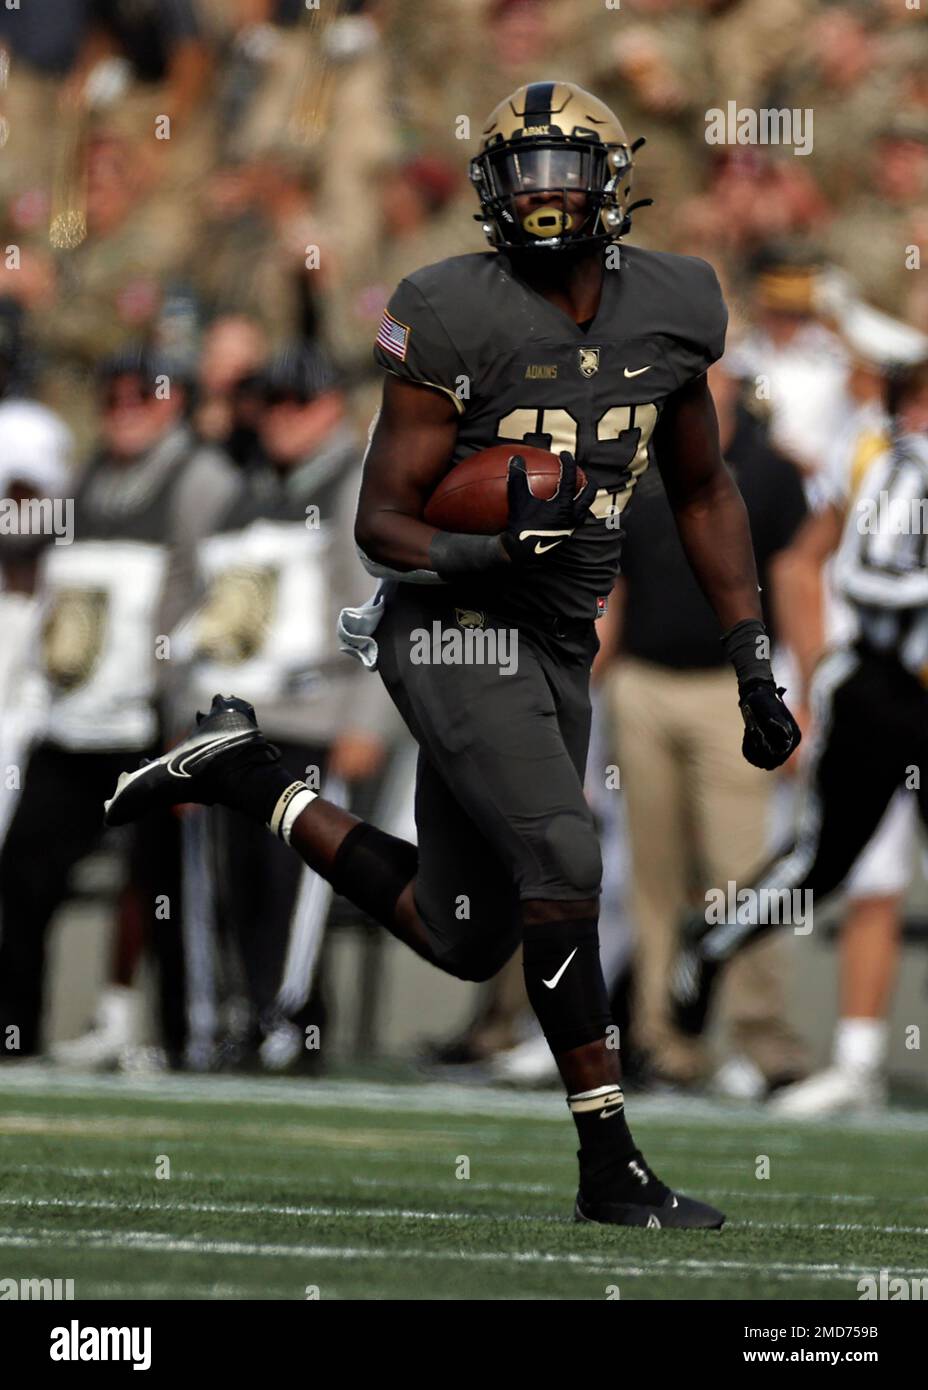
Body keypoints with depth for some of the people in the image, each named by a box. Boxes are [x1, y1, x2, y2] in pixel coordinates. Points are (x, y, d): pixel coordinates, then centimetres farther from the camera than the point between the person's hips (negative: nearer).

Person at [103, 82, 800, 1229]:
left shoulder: (667, 314, 3)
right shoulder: (458, 320, -14)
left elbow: (702, 492, 16)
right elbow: (380, 520, -11)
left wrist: (752, 664, 11)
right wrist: (484, 556, -31)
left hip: (555, 649, 7)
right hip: (452, 629, -7)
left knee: (466, 940, 12)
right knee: (563, 866, -21)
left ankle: (246, 777, 28)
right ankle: (610, 1166, -13)